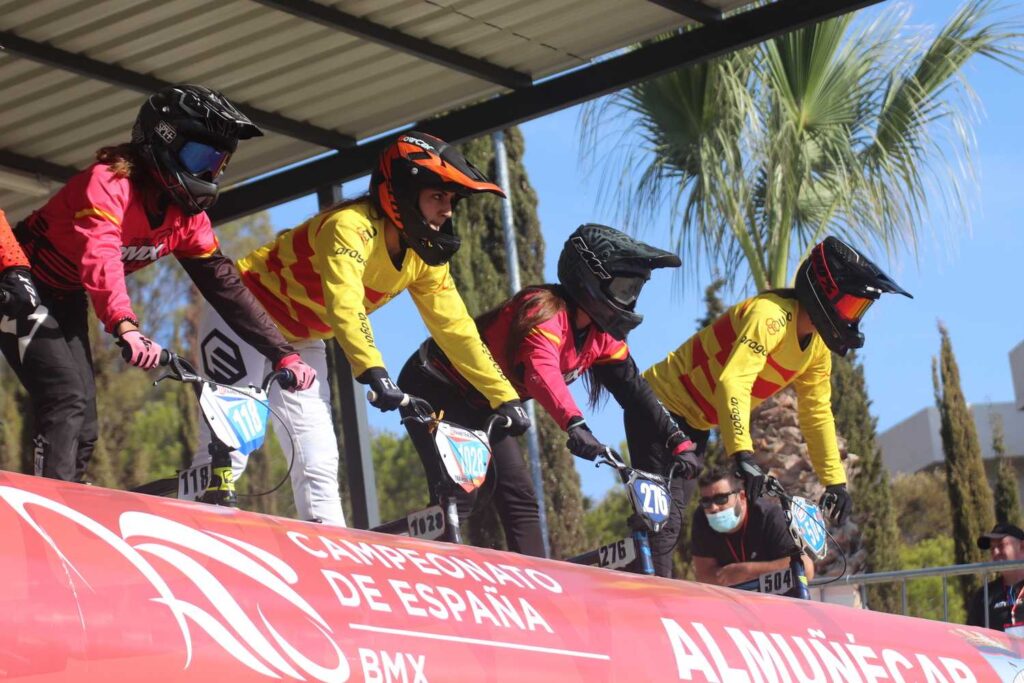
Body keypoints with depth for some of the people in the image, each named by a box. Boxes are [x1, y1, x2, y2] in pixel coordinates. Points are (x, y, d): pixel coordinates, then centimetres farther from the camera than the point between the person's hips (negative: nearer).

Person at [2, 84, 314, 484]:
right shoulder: (109, 182, -28)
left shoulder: (187, 218, -4)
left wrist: (283, 355, -9)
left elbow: (225, 285, -2)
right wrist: (126, 328, -60)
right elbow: (99, 257, -44)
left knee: (83, 427, 1)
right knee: (67, 403, -24)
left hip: (67, 301, 8)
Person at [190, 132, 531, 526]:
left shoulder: (424, 256, -5)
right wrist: (374, 372, -55)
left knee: (318, 462, 0)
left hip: (301, 341, 8)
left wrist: (504, 397, -8)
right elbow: (344, 306, -42)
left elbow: (455, 328, -3)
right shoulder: (351, 226, -29)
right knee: (227, 453, -16)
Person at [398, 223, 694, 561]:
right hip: (435, 390, -9)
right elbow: (542, 370, -47)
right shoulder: (545, 312, -29)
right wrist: (575, 425, -63)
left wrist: (678, 442, -10)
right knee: (455, 499, -20)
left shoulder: (601, 335, -2)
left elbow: (634, 388, 0)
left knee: (519, 498, -2)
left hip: (479, 407, 9)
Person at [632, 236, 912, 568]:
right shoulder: (772, 316, -27)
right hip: (659, 405, -9)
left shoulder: (818, 346, 2)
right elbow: (732, 383, -39)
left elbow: (817, 413, 9)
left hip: (693, 424, 9)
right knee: (661, 529, -20)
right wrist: (742, 454, -48)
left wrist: (835, 482, 5)